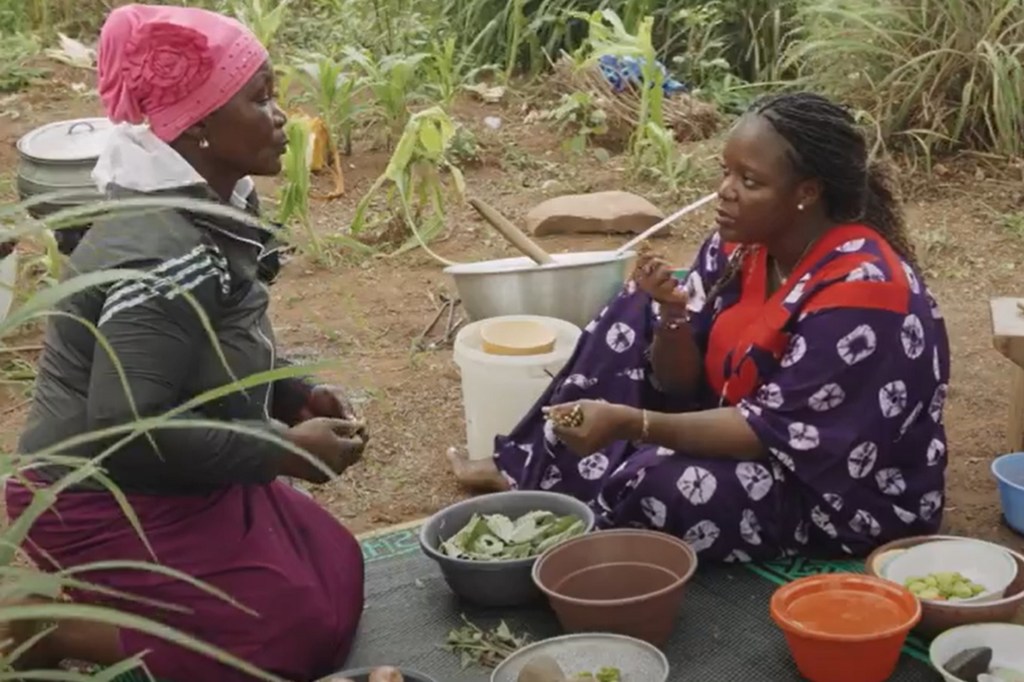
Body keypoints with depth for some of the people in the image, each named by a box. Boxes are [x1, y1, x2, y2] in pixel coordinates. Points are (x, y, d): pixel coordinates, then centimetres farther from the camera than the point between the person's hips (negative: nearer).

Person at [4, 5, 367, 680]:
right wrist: (284, 451, -21)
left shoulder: (211, 213, 3)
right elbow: (128, 429, -30)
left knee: (338, 574, 11)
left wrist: (296, 396, 1)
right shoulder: (163, 255, -27)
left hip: (172, 489, 10)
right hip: (111, 507, -10)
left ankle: (86, 601, 13)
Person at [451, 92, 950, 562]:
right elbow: (681, 383, -1)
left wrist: (631, 423, -35)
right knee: (640, 313, 0)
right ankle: (531, 474, 4)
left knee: (660, 486, -30)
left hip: (851, 498, -8)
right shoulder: (742, 245, -5)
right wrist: (672, 314, -22)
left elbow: (776, 431, -27)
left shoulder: (860, 290, -28)